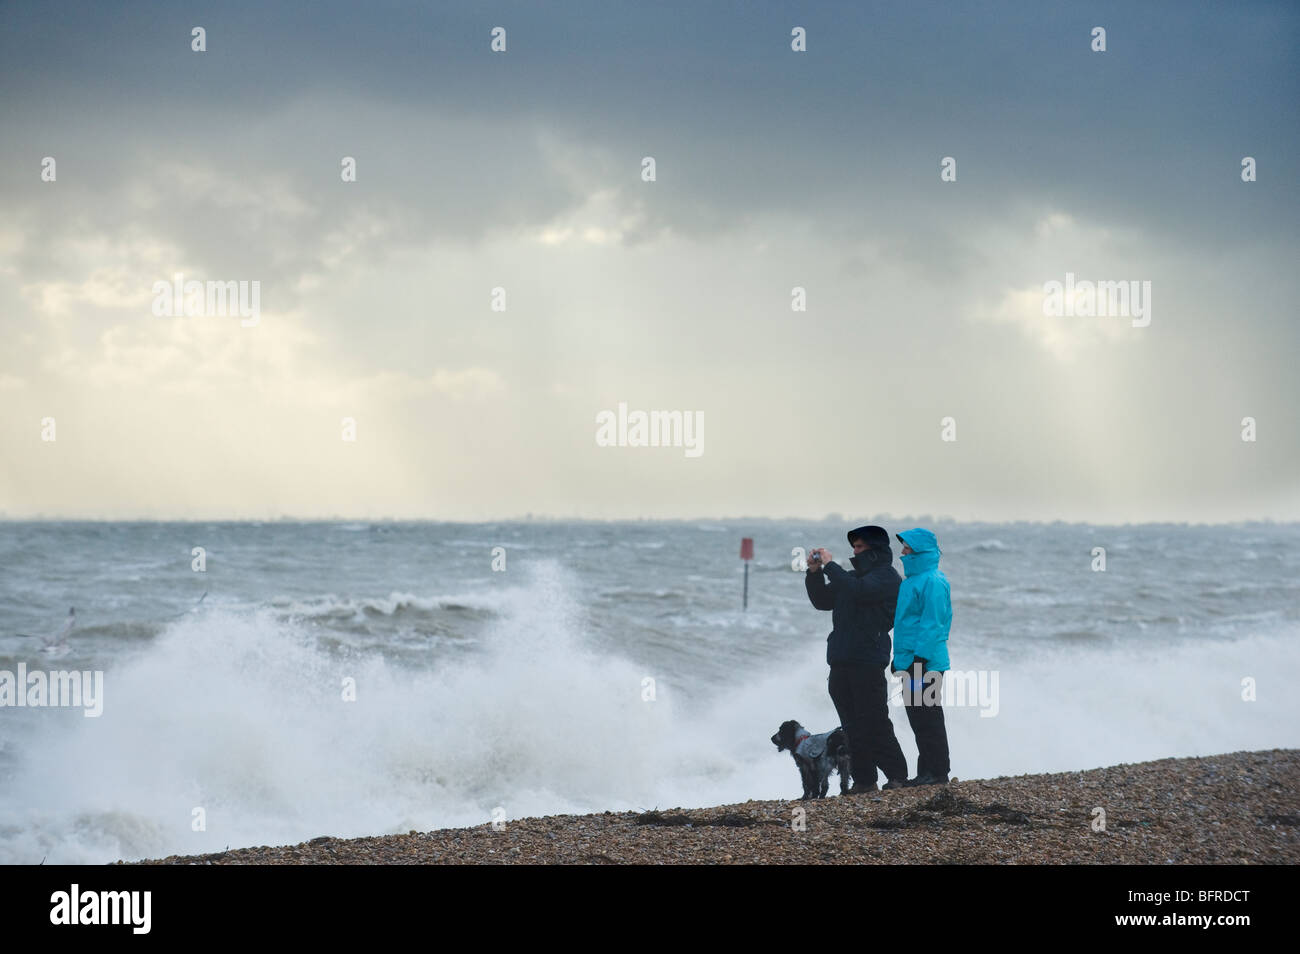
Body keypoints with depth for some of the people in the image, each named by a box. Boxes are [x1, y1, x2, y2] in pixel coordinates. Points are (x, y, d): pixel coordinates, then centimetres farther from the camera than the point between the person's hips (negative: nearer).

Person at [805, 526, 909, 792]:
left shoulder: (887, 577, -4)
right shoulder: (852, 577, 21)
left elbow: (858, 591, -21)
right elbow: (822, 600, 23)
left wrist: (830, 565, -12)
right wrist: (815, 572, 8)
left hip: (868, 663, -8)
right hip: (841, 664, 8)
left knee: (875, 723, -8)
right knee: (853, 727, 6)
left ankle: (897, 775, -1)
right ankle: (864, 780, 8)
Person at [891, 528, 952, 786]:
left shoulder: (932, 582, -14)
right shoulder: (913, 579, 17)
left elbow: (932, 624, -18)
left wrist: (919, 657, -21)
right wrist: (899, 658, 22)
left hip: (927, 664, -10)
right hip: (910, 662, 10)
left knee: (928, 719, -6)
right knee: (917, 718, 11)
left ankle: (937, 772, -2)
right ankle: (926, 772, 16)